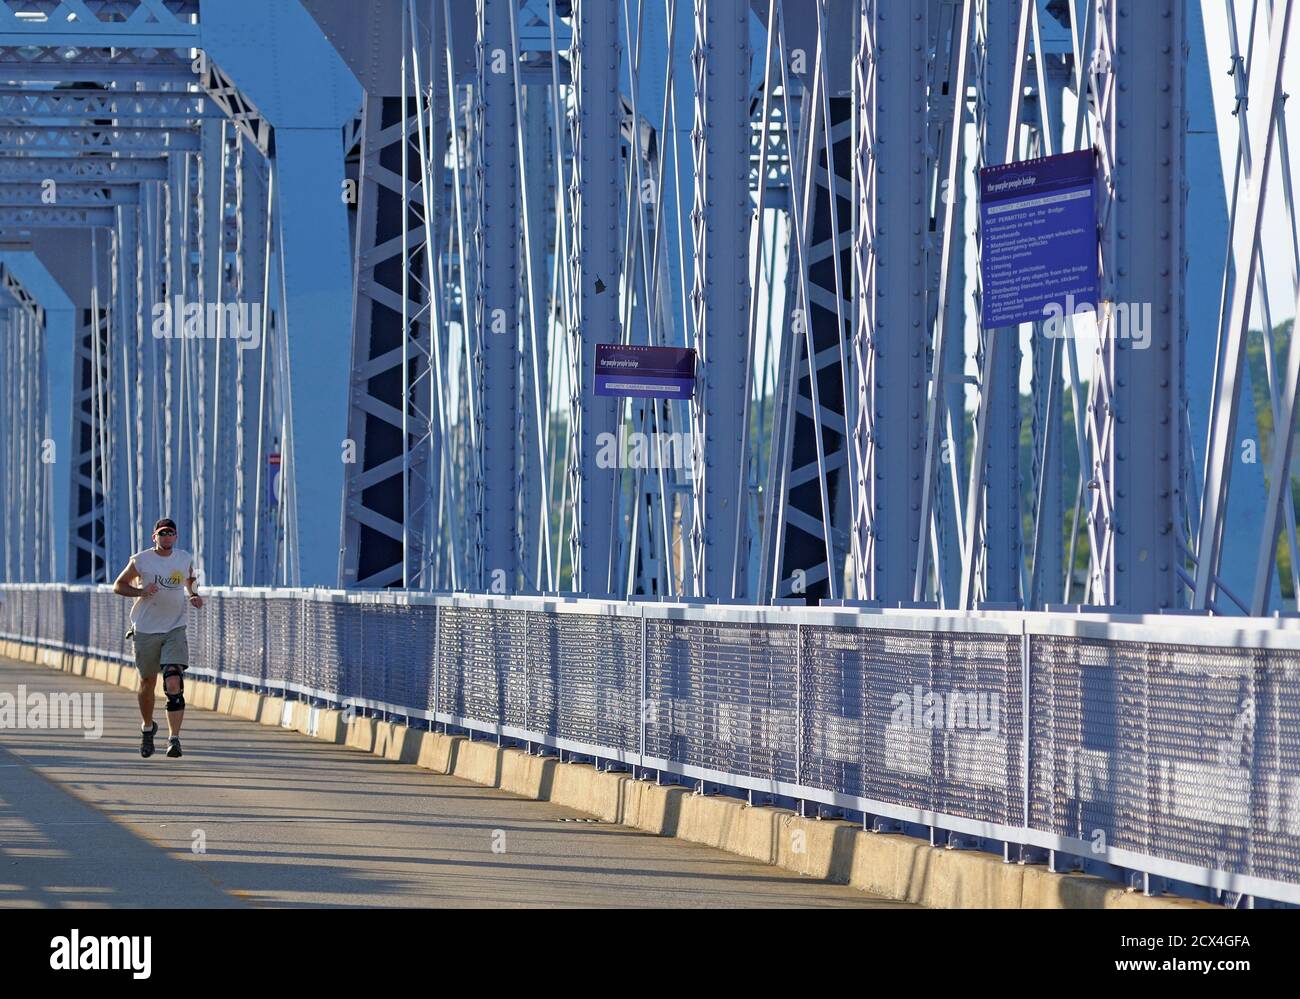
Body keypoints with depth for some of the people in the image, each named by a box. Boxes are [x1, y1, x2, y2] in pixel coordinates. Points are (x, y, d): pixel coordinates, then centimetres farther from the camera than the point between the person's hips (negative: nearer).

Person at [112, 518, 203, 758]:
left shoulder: (185, 559, 5)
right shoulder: (140, 560, -4)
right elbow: (118, 585, 4)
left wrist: (193, 596, 3)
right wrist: (142, 591, -14)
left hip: (175, 630, 0)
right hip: (146, 630, 0)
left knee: (174, 684, -16)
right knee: (147, 683, 11)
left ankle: (174, 738, -18)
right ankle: (147, 728, 37)